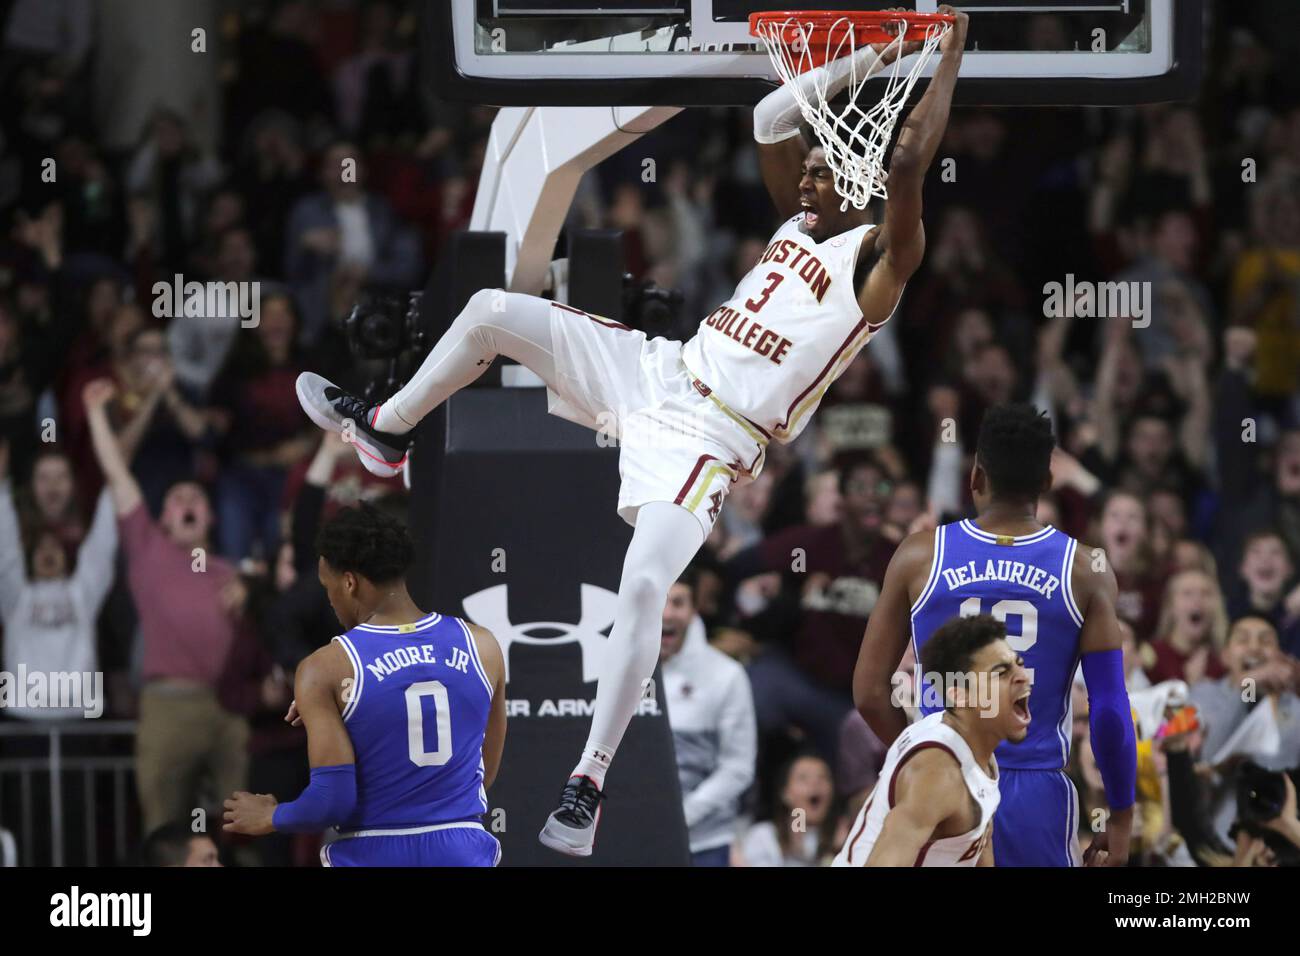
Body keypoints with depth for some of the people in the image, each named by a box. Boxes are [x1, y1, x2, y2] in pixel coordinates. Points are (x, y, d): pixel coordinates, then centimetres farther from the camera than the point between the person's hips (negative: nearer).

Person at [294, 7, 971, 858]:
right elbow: (773, 118, 18)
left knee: (644, 586, -28)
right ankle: (384, 432, 27)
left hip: (708, 439, -8)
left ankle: (590, 784, -22)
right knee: (492, 310, 4)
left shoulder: (875, 262, -8)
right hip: (653, 373, 8)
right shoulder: (800, 226, 14)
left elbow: (909, 162, -22)